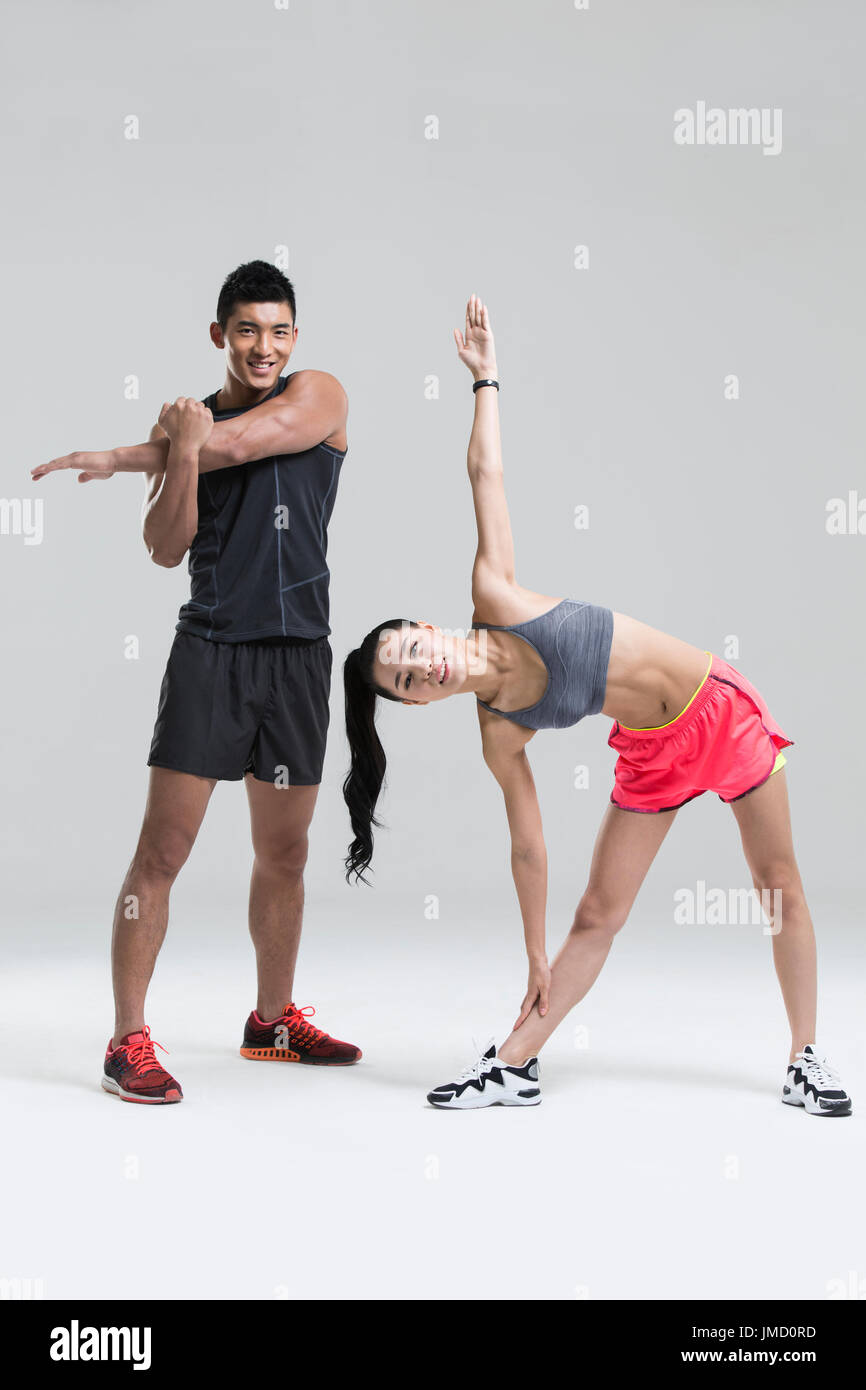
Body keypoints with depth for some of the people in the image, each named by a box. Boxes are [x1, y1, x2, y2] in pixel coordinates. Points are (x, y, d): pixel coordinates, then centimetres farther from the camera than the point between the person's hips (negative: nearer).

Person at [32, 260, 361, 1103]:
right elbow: (165, 550, -5)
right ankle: (128, 1041, -1)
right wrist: (180, 450, -21)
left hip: (297, 654, 1)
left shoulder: (319, 397, 3)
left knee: (284, 853, 11)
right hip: (211, 649, -1)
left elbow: (241, 441, -17)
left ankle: (274, 1019, 27)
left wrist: (120, 457, -11)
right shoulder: (194, 419, 6)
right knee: (162, 850, -6)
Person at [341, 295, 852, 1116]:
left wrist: (484, 378, -6)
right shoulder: (500, 736, -12)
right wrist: (536, 958, -4)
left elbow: (485, 476, -10)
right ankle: (515, 1069, 11)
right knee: (597, 916, 0)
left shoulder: (494, 597, -18)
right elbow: (528, 846, -6)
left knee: (780, 886, 4)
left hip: (720, 706, -1)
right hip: (653, 756, 1)